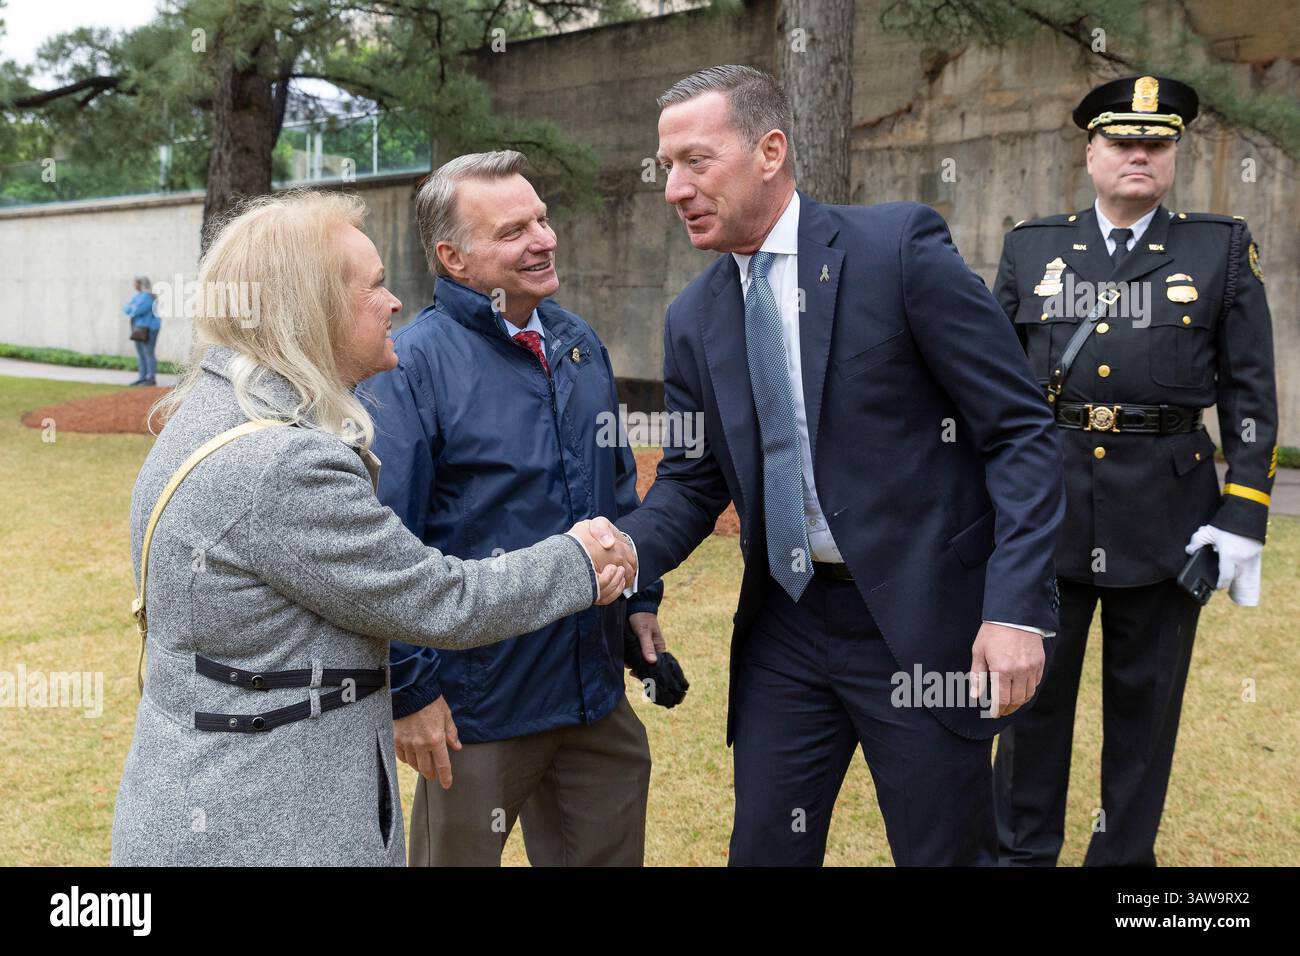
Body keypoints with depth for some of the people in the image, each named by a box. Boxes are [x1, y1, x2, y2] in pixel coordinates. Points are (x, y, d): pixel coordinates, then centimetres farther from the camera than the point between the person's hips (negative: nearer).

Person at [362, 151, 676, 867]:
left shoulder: (578, 342, 6)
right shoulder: (411, 366, -16)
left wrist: (641, 595, 13)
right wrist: (409, 690, -17)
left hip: (597, 692, 6)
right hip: (477, 705, -6)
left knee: (608, 854, 19)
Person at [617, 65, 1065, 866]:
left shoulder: (900, 246, -11)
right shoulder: (693, 318, 5)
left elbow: (1022, 432, -11)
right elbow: (691, 483, 9)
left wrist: (1017, 608, -19)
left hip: (922, 620, -4)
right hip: (784, 624, 5)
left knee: (948, 851, 11)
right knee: (765, 848, 13)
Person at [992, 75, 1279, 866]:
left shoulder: (1223, 250, 4)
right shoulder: (1031, 249, 7)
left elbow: (1252, 392, 1)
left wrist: (1244, 516, -6)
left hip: (1167, 510, -1)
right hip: (1044, 502, 1)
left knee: (1145, 698, 10)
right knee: (1032, 686, 8)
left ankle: (1125, 855, 26)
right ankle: (1023, 850, 25)